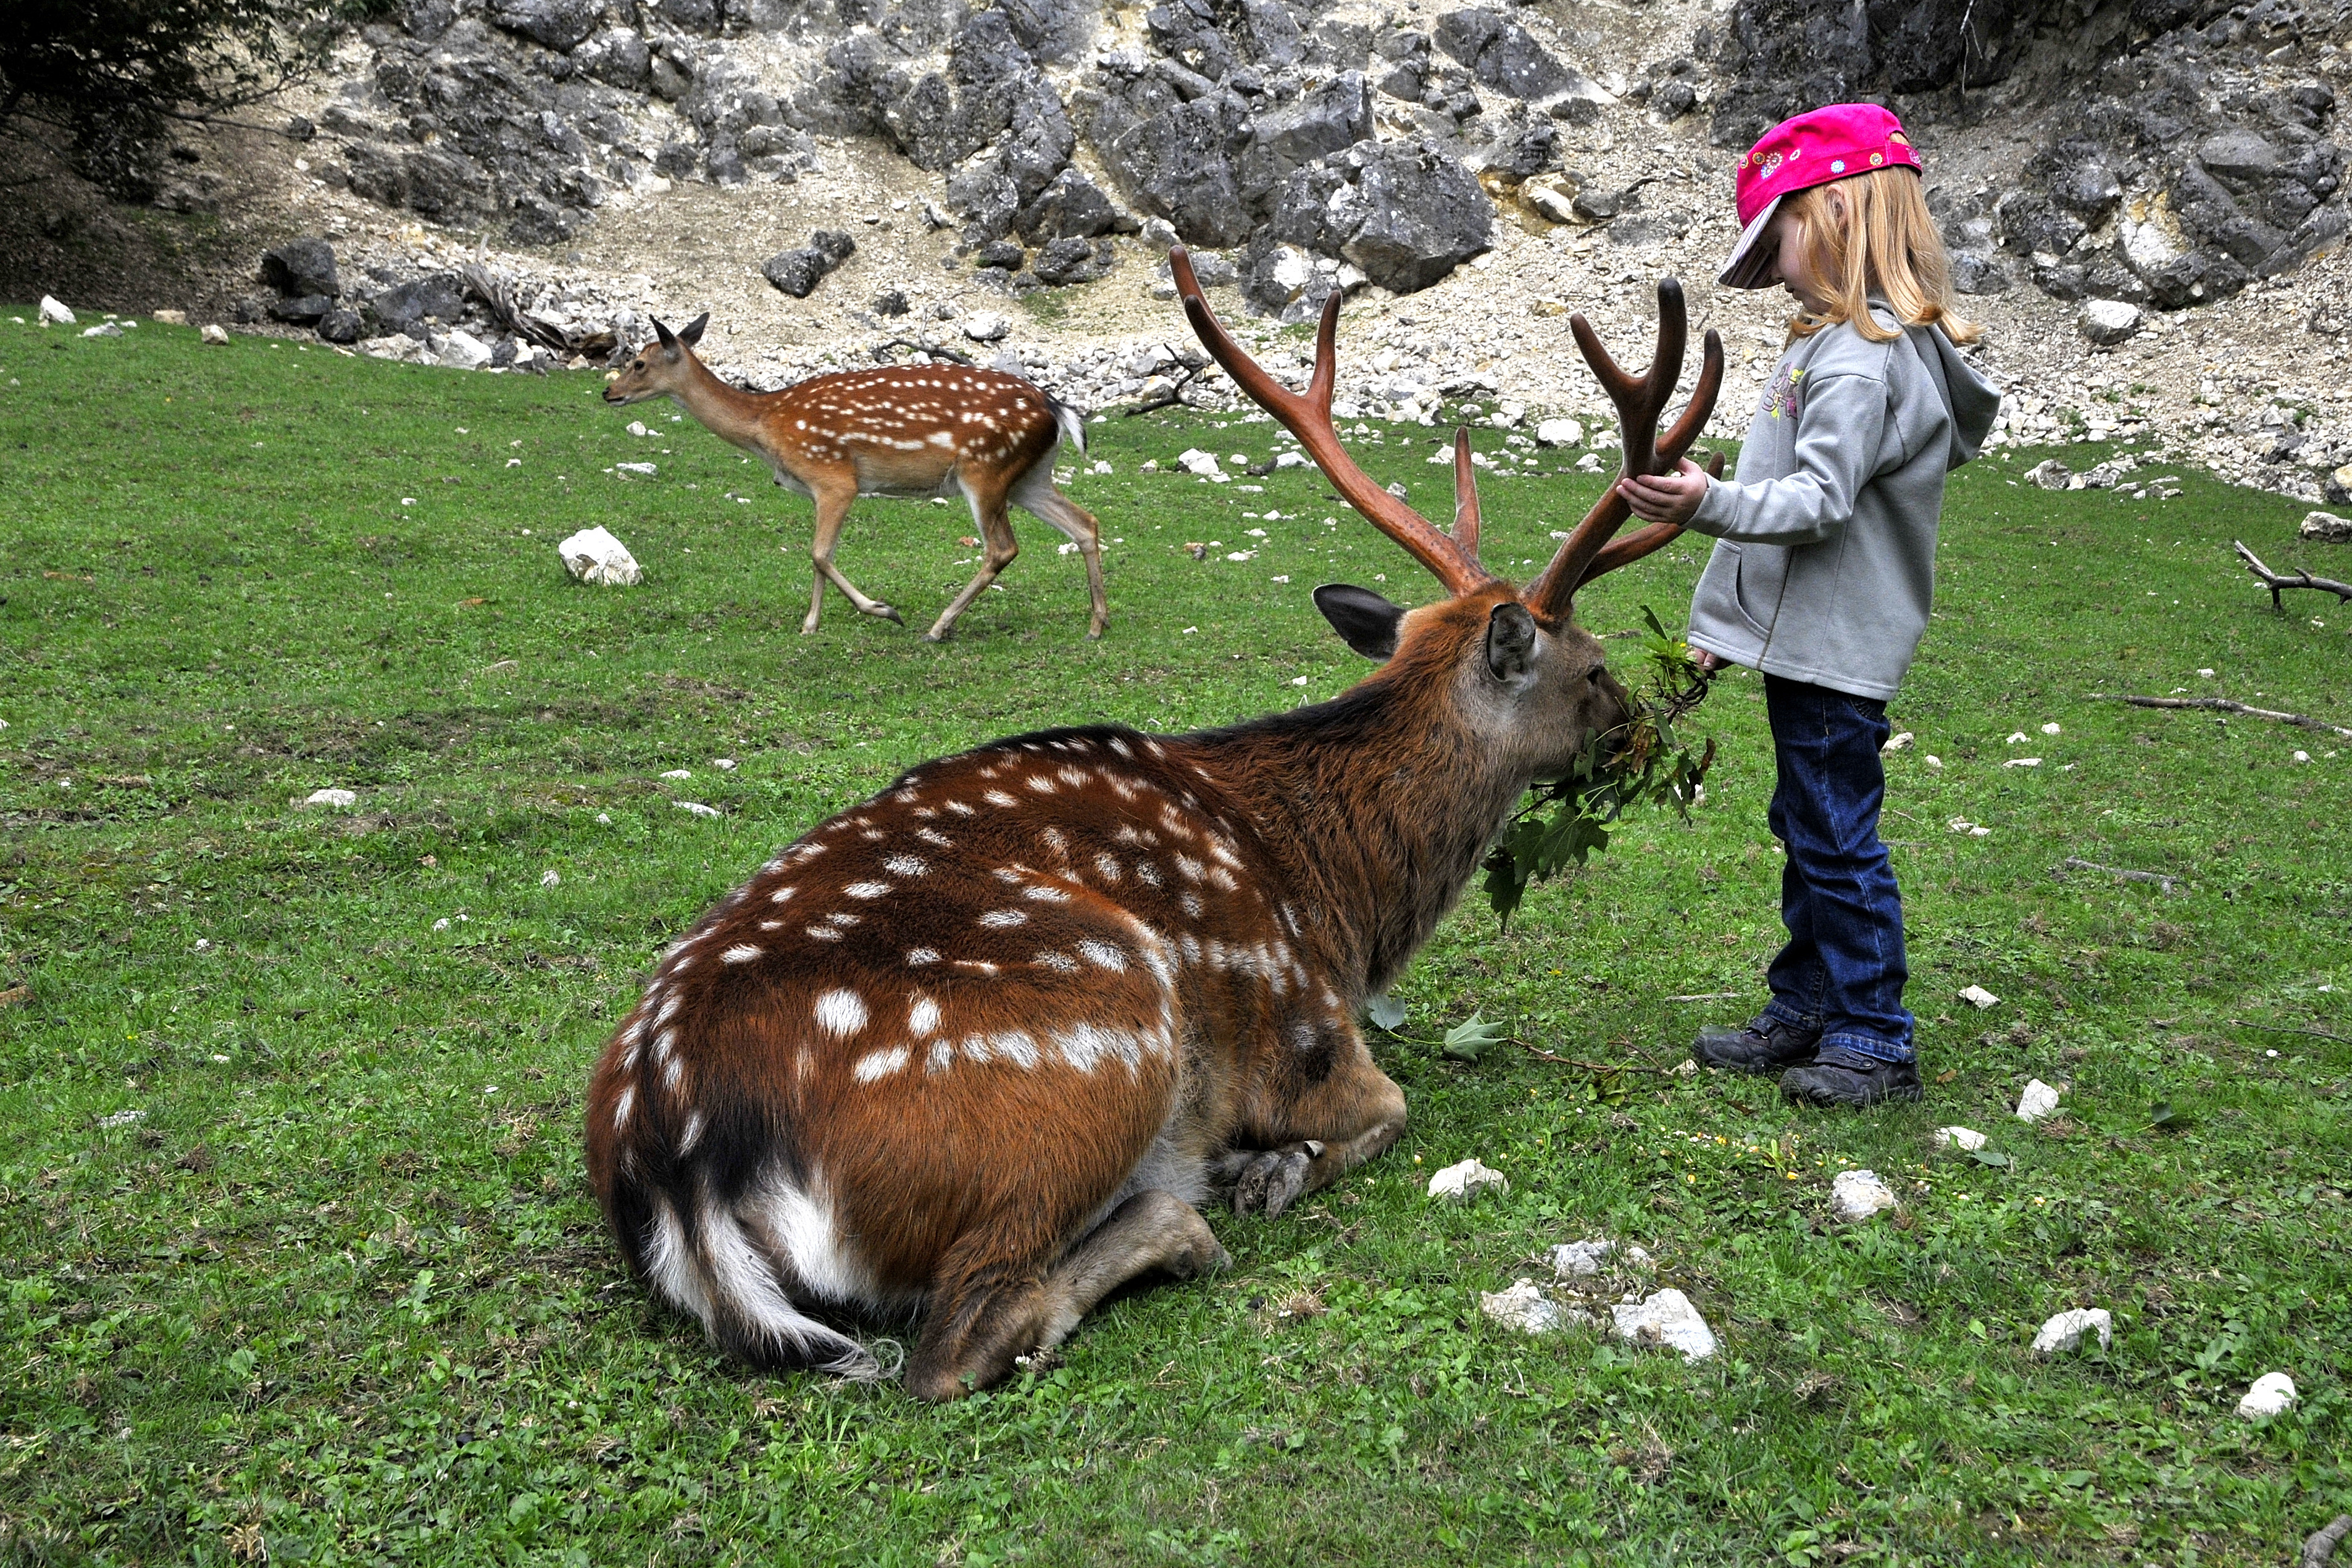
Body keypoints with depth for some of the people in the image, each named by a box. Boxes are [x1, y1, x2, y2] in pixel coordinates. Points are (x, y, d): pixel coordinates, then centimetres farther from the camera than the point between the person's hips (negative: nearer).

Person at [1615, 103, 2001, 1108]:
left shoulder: (1862, 360, -19)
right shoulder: (1853, 341, 16)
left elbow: (1821, 498, -27)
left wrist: (1712, 505, -40)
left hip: (1836, 649, -11)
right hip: (1809, 637, 11)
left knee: (1838, 837, -2)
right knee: (1806, 828, 17)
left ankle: (1875, 1043, 9)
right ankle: (1806, 1009, 29)